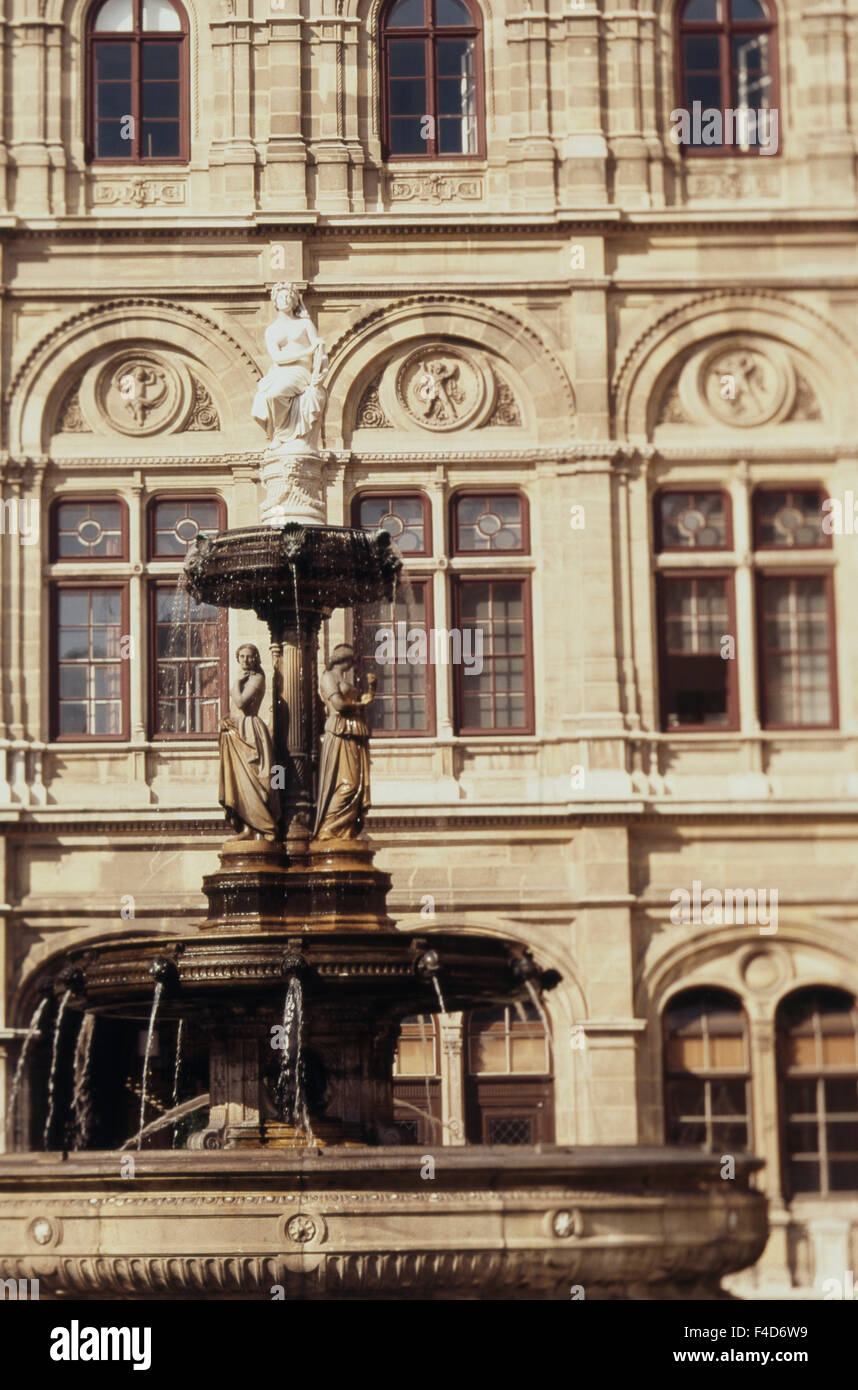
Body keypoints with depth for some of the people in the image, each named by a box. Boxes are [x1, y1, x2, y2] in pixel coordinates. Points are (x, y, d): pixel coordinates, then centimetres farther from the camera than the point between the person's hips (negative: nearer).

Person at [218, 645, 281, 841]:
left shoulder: (257, 678, -6)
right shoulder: (239, 681, 20)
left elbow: (240, 702, -18)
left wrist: (237, 681, -5)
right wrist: (224, 720, 4)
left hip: (250, 731, -8)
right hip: (234, 732, 9)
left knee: (252, 779, -12)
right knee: (238, 781, 3)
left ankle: (262, 830, -13)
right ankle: (247, 828, 3)